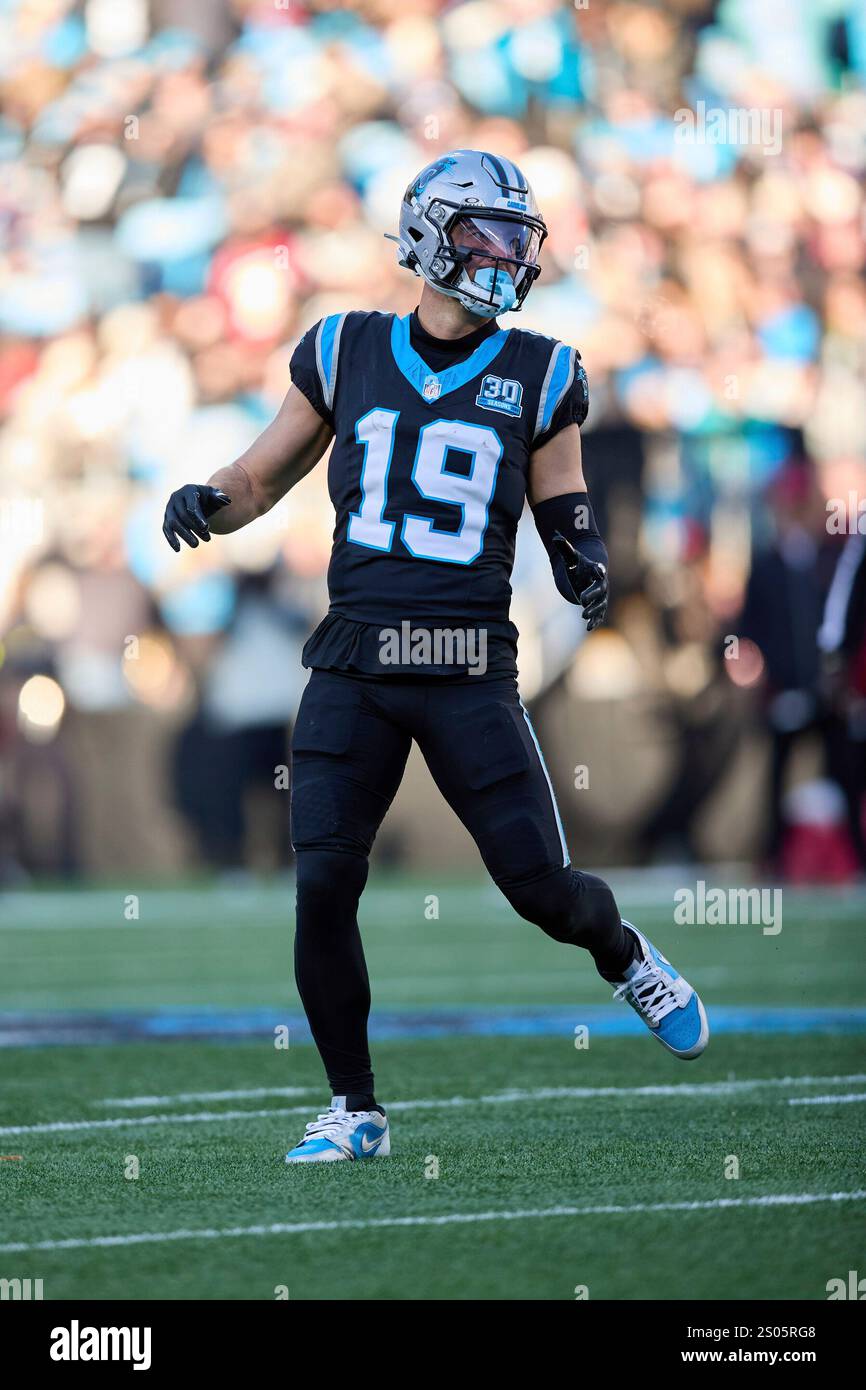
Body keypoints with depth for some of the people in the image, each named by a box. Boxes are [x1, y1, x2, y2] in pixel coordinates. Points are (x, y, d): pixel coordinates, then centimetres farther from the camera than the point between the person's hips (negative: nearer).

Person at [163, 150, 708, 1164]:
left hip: (469, 672, -1)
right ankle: (355, 1109, 8)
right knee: (322, 886, -9)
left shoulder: (538, 378, 5)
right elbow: (264, 476, 16)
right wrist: (207, 500, -5)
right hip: (352, 669, 1)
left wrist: (583, 559, -8)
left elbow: (565, 510, 15)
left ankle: (628, 960, 32)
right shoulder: (346, 354, 8)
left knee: (542, 887, -5)